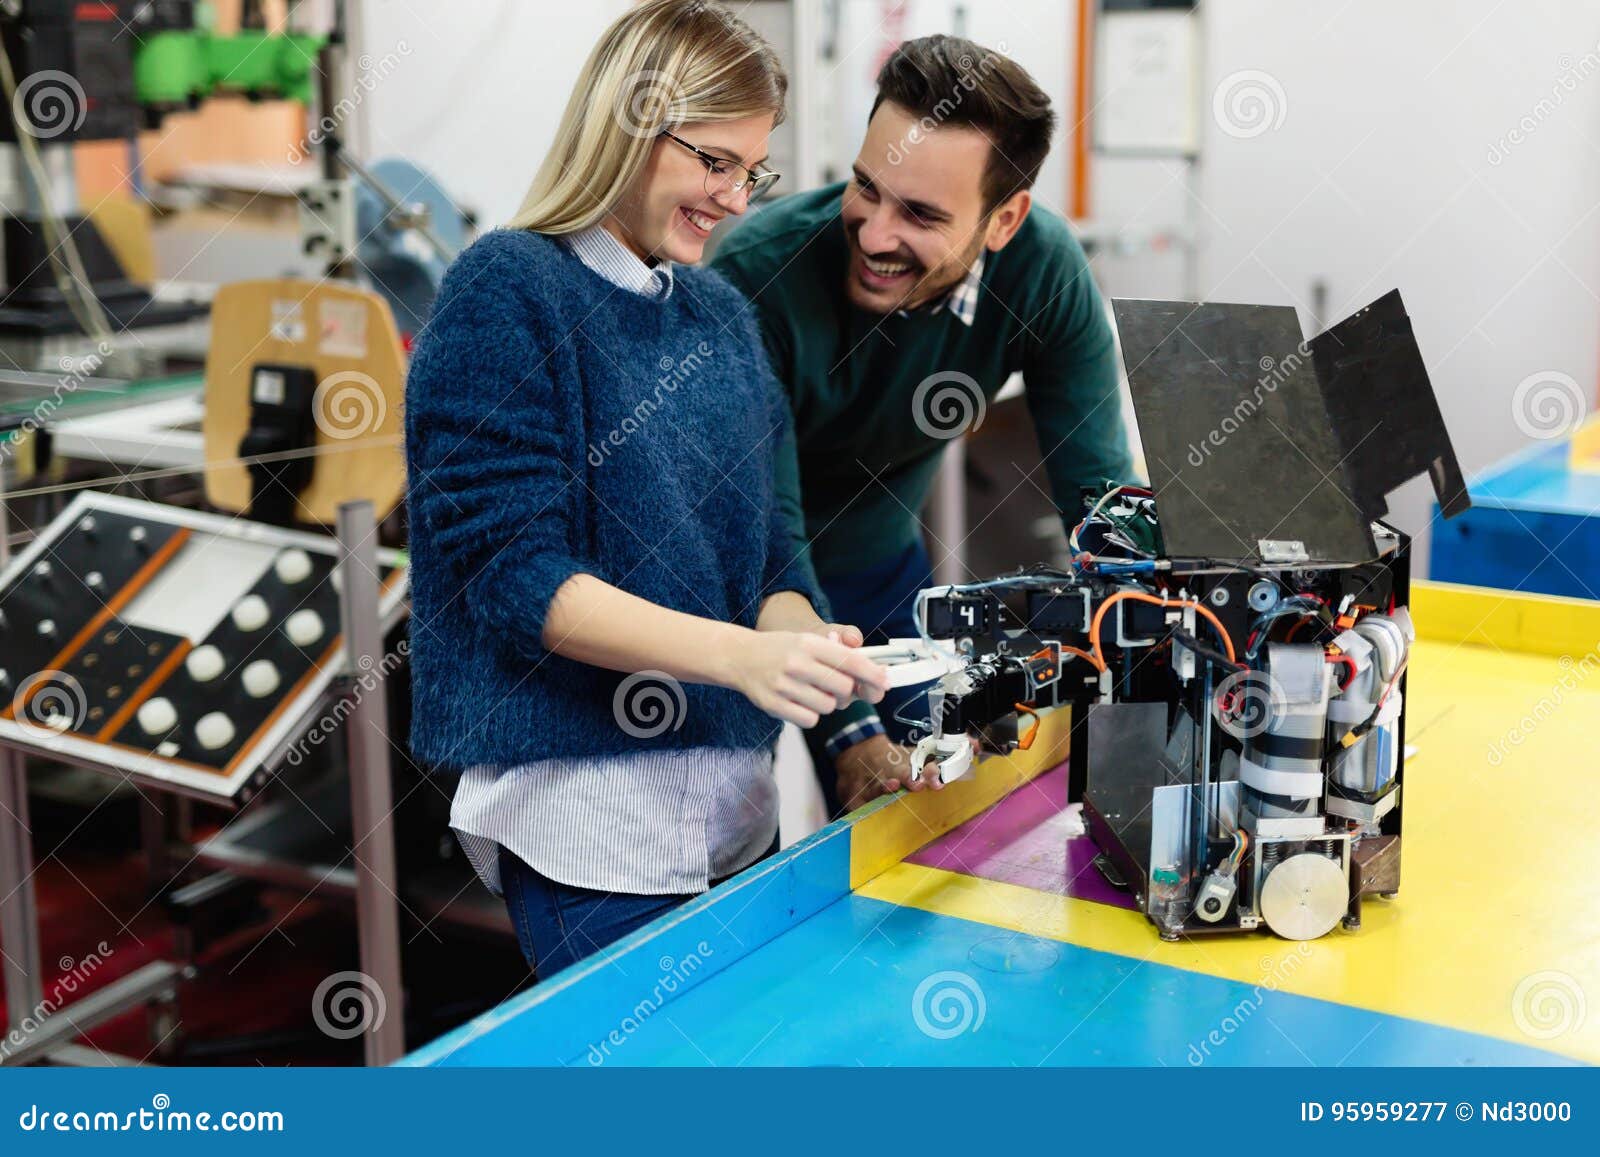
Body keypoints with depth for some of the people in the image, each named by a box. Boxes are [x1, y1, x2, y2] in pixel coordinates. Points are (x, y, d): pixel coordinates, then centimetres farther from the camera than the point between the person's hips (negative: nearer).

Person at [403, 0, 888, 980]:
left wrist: (811, 645, -11)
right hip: (586, 808, -7)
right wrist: (740, 653, -26)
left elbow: (766, 548, 12)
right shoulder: (508, 292, -9)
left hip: (736, 804, 7)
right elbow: (511, 570, -16)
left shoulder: (722, 315, 12)